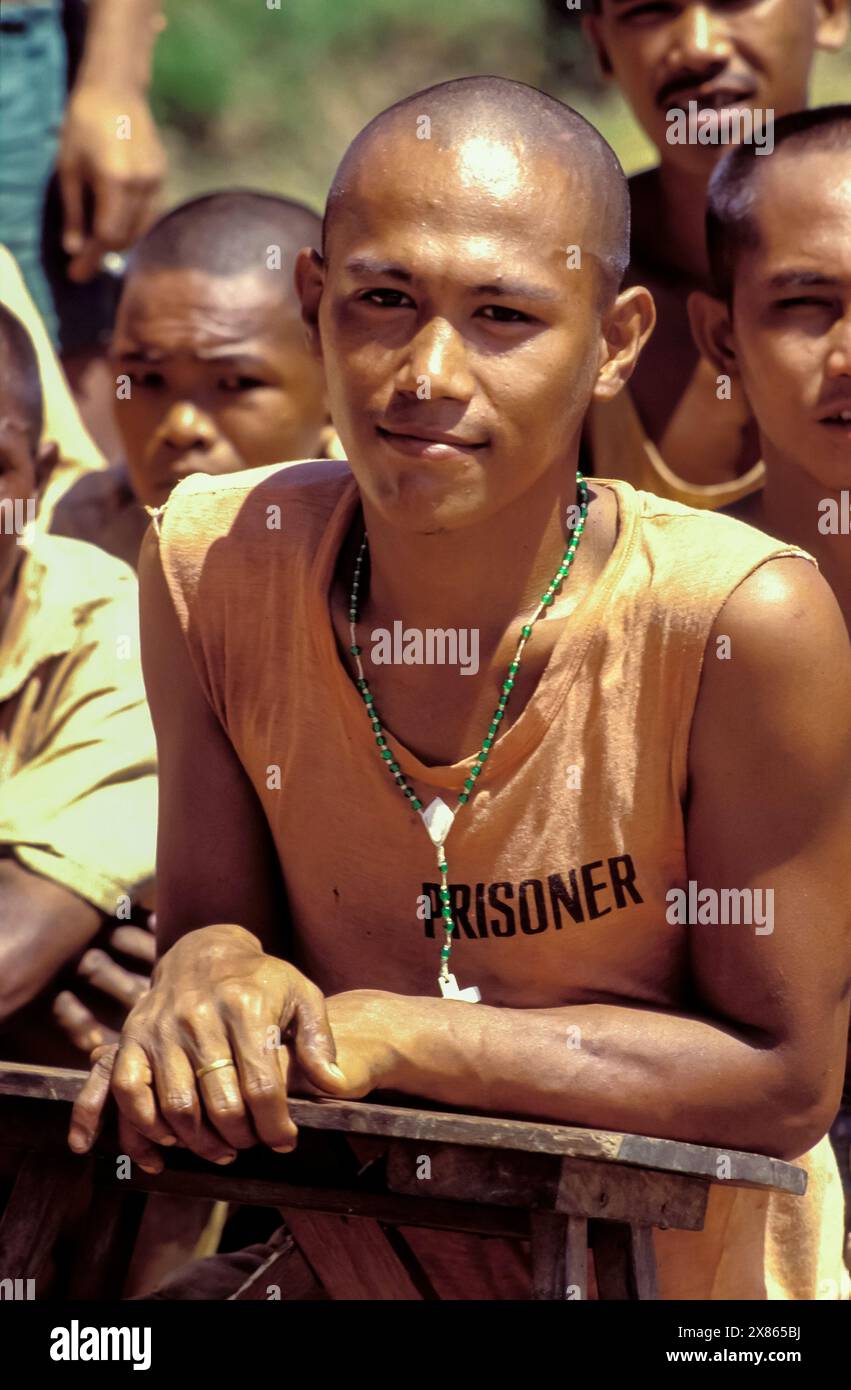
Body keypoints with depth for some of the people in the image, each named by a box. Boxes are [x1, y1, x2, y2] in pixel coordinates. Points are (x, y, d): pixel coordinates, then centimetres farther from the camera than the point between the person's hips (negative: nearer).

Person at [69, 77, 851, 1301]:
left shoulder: (742, 625, -20)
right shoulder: (213, 566, -8)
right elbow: (211, 916, 1)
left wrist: (385, 1035, -22)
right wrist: (208, 972, -23)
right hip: (362, 1263, 4)